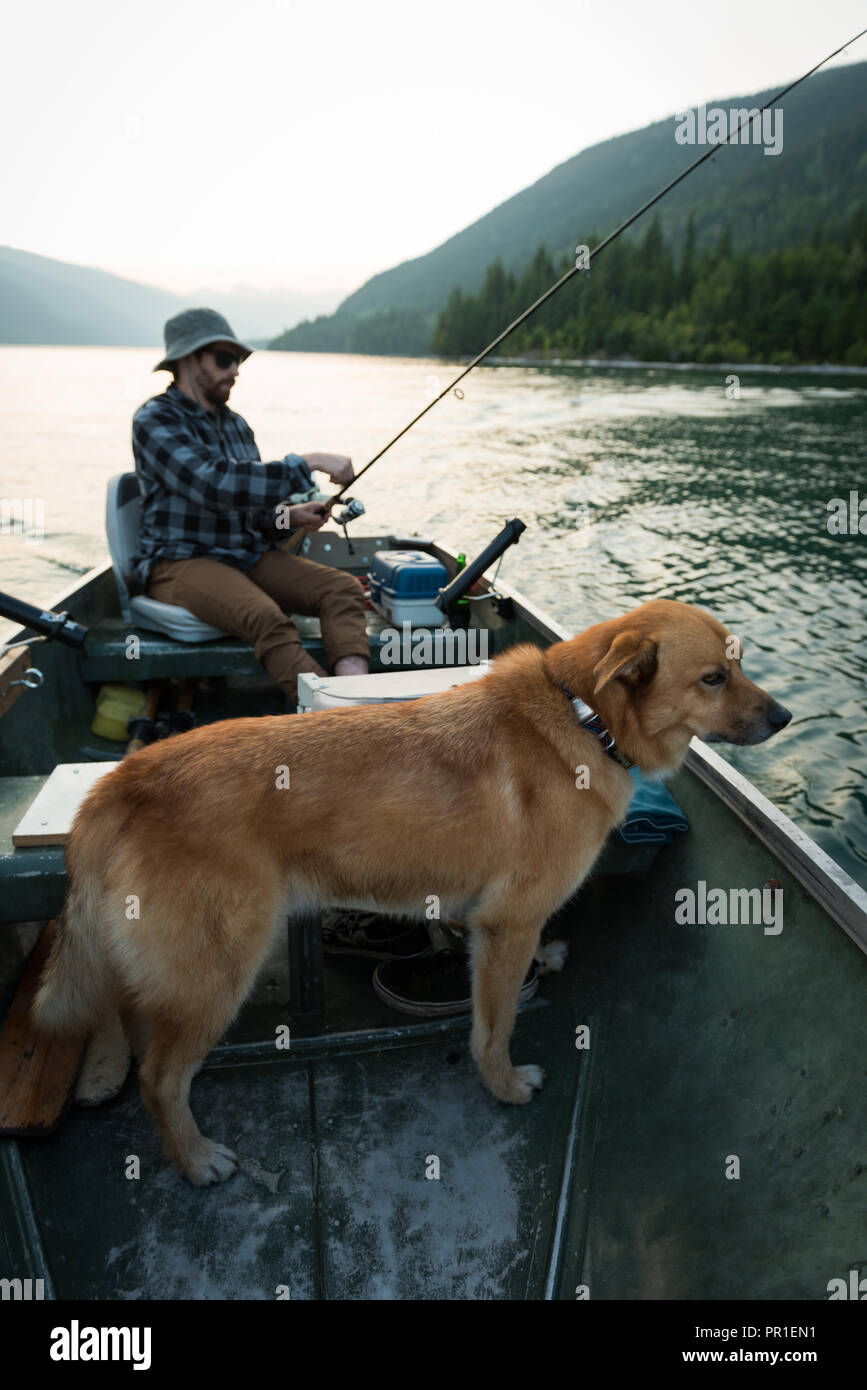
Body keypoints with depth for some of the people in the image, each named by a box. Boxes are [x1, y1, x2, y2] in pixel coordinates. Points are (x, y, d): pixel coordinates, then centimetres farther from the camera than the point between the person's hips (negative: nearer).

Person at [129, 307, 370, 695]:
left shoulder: (235, 424, 17)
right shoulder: (155, 419, -7)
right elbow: (215, 485, -24)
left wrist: (288, 516, 0)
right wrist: (307, 463, -23)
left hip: (248, 556, 7)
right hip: (182, 561, -7)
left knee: (343, 588, -19)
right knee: (266, 616, -37)